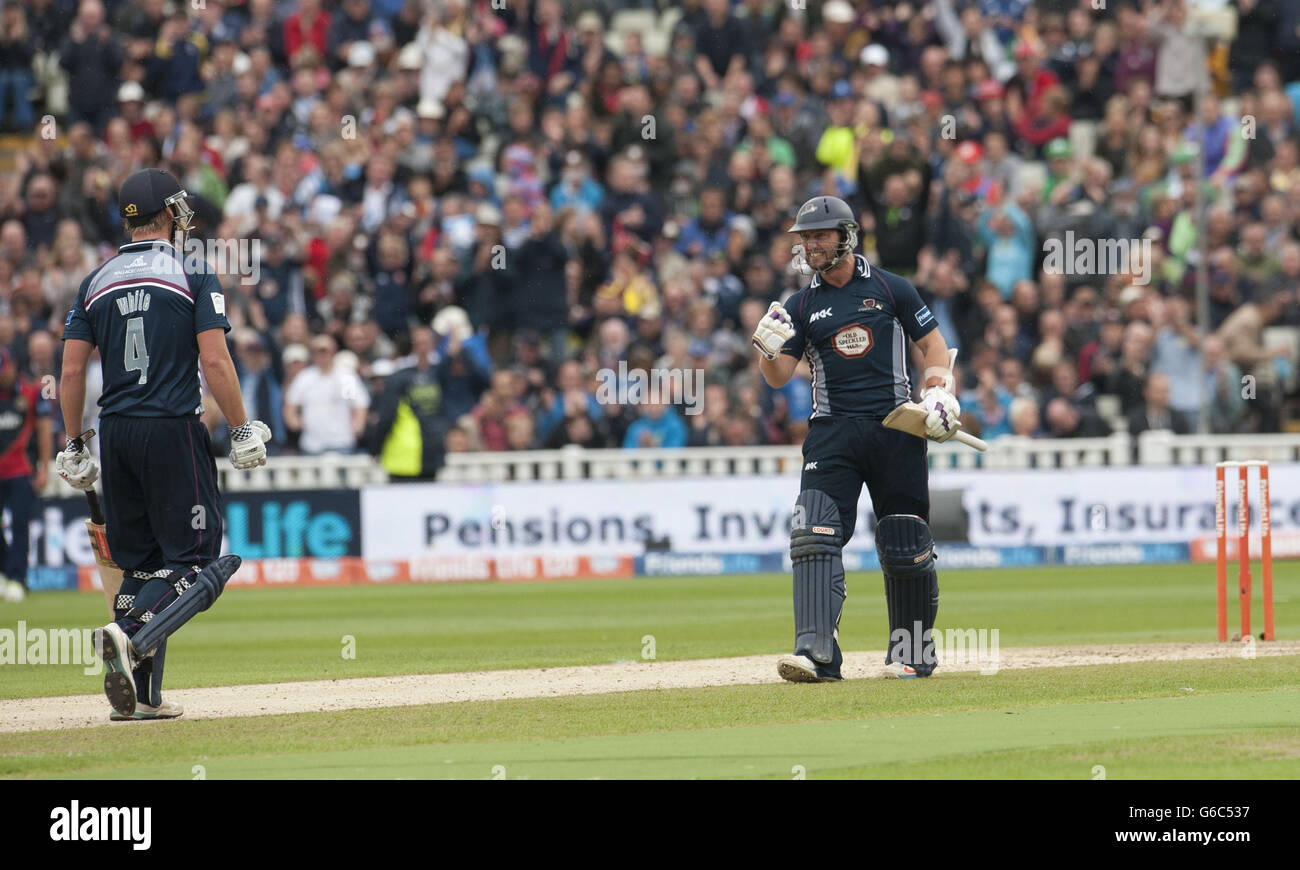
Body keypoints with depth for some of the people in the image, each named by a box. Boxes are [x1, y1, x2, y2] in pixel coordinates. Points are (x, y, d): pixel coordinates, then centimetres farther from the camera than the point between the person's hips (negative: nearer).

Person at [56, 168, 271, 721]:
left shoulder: (98, 282, 11)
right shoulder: (191, 275, -2)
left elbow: (71, 371, 8)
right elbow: (215, 361, -10)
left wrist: (74, 446, 15)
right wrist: (241, 431, -3)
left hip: (116, 434, 5)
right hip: (173, 427, -5)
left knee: (141, 564, 12)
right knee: (194, 560, -5)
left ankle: (140, 694, 2)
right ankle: (130, 639, -30)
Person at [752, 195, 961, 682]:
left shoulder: (890, 289, 6)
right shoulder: (801, 306, 10)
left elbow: (933, 344, 11)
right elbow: (778, 377, 4)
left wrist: (940, 392, -5)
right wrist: (767, 348, -17)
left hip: (895, 427, -1)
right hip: (832, 433, 1)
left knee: (905, 549, 1)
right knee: (815, 538, -16)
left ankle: (913, 654, 19)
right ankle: (816, 653, -23)